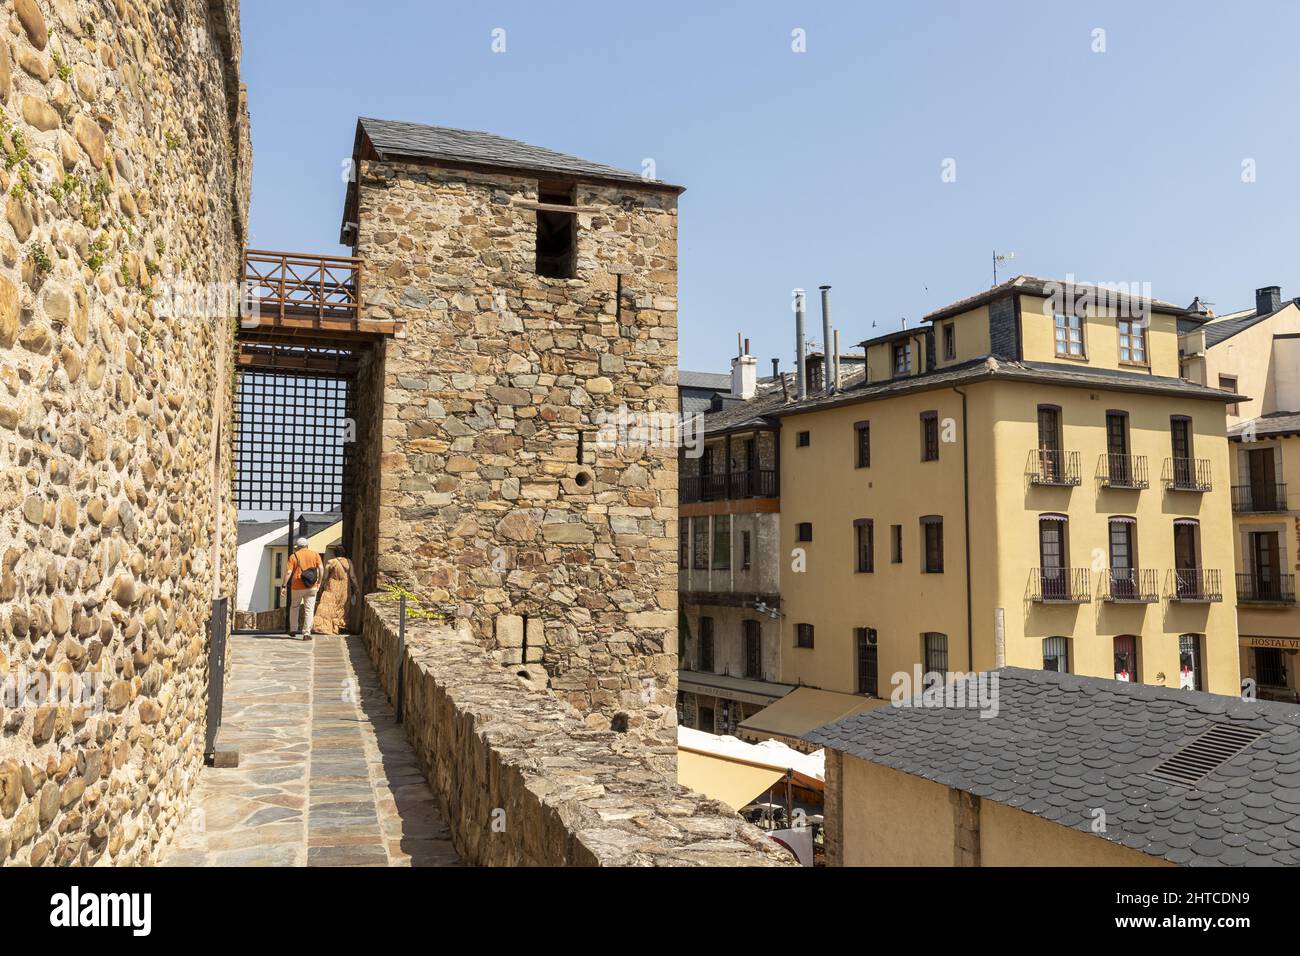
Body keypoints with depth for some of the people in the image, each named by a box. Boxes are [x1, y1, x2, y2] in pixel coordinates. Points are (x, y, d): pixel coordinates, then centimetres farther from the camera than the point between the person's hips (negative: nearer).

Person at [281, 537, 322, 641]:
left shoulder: (294, 556, 0)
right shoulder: (315, 554, 5)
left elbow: (288, 572, -8)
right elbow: (320, 568, -4)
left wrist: (284, 586, -5)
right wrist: (319, 582, 3)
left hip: (297, 586, -1)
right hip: (311, 587, 1)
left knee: (294, 607, 21)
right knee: (309, 609, 2)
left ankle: (293, 629, 26)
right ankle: (307, 633, -3)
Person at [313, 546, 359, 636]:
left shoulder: (330, 562, -3)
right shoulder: (348, 562, 0)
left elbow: (325, 577, -1)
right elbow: (352, 576, -3)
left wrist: (321, 587, 9)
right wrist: (356, 588, 1)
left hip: (332, 587, -2)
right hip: (345, 588, 2)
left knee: (328, 607, -4)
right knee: (343, 608, 12)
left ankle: (325, 627, -14)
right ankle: (341, 627, 13)